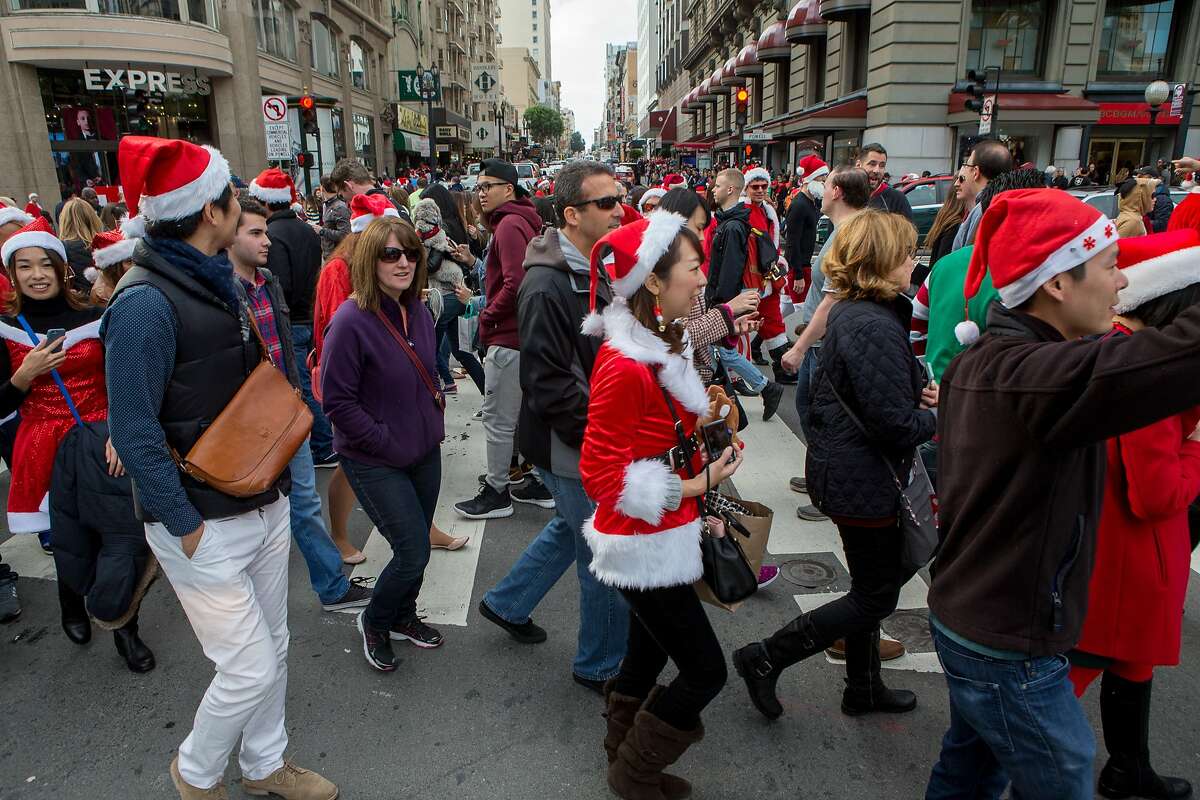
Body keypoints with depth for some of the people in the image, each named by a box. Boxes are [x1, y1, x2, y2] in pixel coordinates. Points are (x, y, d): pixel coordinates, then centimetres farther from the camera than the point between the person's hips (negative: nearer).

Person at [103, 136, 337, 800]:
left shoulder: (220, 281, 8)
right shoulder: (147, 302, -20)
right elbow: (134, 432, -20)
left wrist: (276, 478, 11)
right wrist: (187, 526, -18)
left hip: (264, 505, 8)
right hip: (205, 523, -8)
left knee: (273, 648, 19)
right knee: (249, 669, 3)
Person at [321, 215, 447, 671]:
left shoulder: (418, 312, 1)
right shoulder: (351, 320, -20)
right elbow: (337, 400, -18)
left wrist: (433, 411, 6)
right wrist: (387, 442, -17)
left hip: (424, 450, 7)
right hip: (374, 461, -6)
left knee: (416, 545, 17)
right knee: (414, 552, -4)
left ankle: (403, 616, 42)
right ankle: (374, 622, 24)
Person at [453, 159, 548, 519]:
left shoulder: (509, 225, -15)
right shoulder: (524, 220, 16)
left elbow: (515, 284, -25)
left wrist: (487, 318, -12)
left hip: (510, 338, -10)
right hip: (529, 334, 10)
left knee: (498, 419, 0)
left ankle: (497, 493, 12)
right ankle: (542, 484, 27)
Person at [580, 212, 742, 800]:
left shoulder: (659, 345, 5)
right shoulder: (625, 367, -26)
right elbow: (601, 476, -22)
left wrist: (696, 510, 12)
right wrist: (695, 487, -19)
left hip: (662, 534, 9)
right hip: (645, 546, -9)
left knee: (648, 655, 24)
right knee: (705, 671, 5)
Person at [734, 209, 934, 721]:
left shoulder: (847, 311, 6)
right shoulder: (875, 328, -25)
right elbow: (896, 425, -26)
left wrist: (919, 394, 3)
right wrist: (937, 415, -5)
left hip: (840, 468, 10)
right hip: (865, 481, -10)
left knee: (872, 585, 23)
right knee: (877, 597, 7)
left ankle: (863, 687, 41)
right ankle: (764, 659, 11)